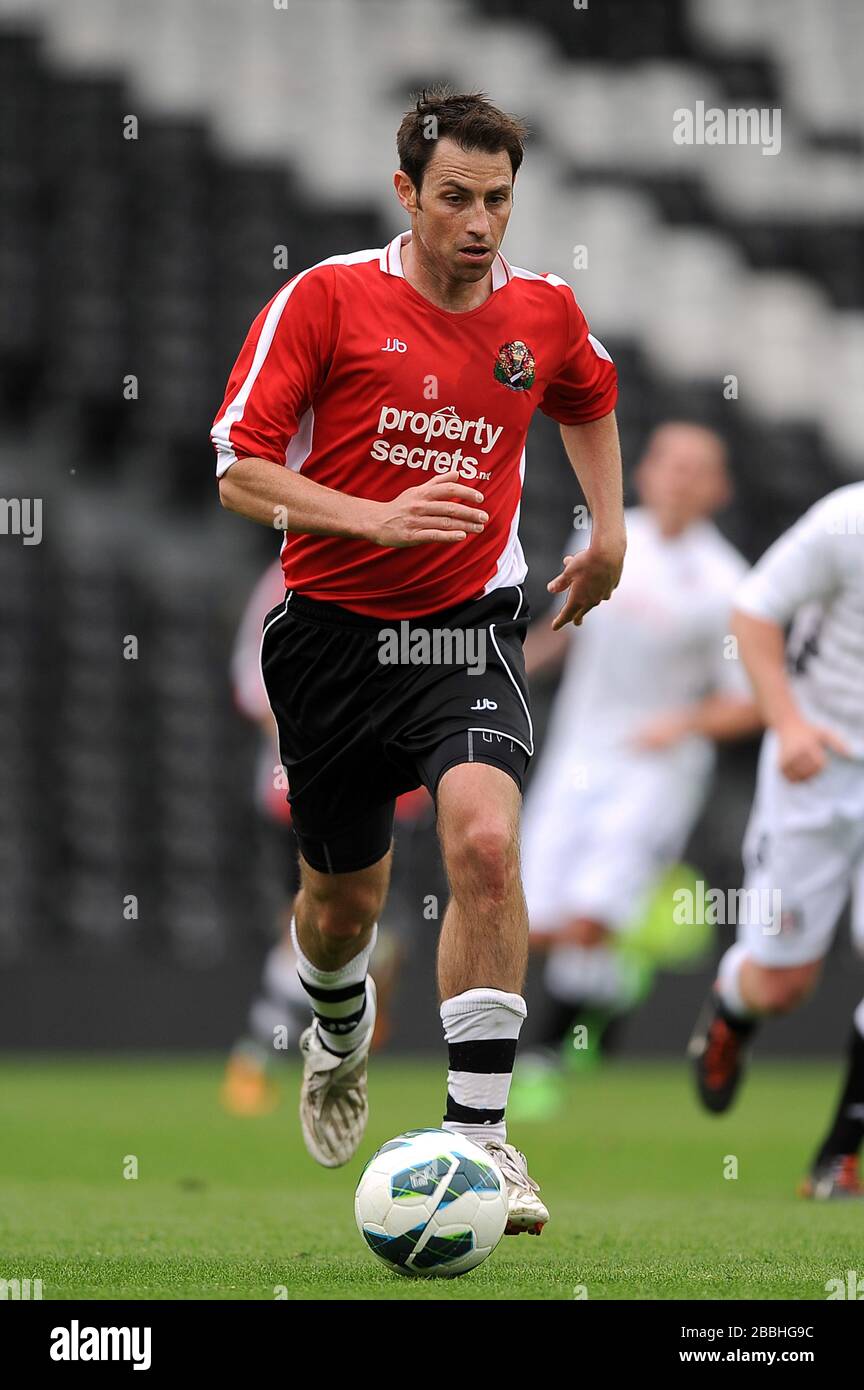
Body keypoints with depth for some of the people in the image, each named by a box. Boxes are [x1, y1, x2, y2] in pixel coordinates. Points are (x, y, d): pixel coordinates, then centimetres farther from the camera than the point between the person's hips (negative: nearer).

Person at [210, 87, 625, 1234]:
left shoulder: (543, 312, 2)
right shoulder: (326, 299, -9)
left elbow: (589, 401, 27)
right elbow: (239, 471, -13)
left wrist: (608, 534, 20)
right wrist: (378, 518, -24)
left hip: (468, 627, 0)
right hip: (333, 630, 0)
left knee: (485, 838, -26)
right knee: (345, 895, 14)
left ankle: (478, 1130, -23)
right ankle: (341, 1026, 52)